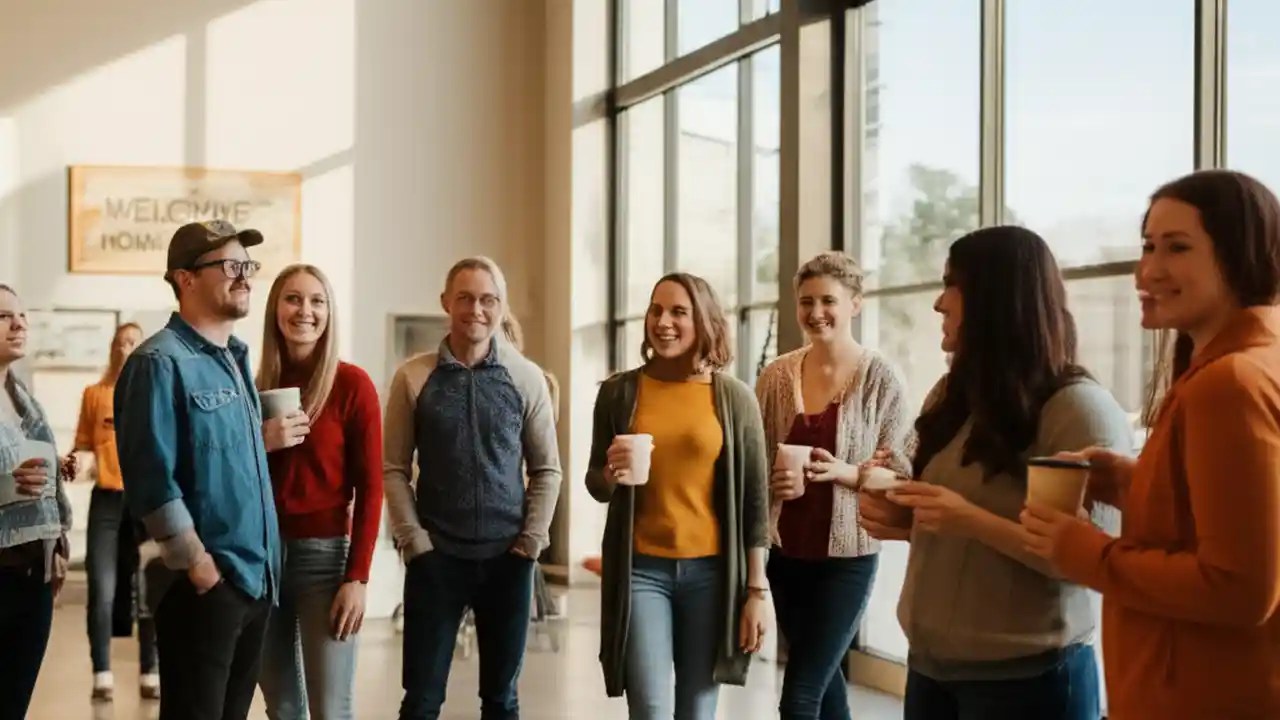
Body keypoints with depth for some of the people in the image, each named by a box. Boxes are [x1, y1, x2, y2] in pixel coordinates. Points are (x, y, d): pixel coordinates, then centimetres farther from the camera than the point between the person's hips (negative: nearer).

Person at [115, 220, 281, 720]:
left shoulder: (236, 359, 15)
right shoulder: (161, 362, -13)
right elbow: (151, 477, -20)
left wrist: (267, 437, 7)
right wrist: (198, 565, -19)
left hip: (255, 577, 8)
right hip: (205, 582, -8)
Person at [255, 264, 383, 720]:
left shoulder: (351, 384, -5)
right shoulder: (255, 384, 7)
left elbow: (369, 487, -6)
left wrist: (358, 576, -11)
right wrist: (260, 444, -11)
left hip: (324, 554, -4)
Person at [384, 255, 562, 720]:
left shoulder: (527, 379, 2)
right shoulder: (413, 378, -1)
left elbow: (547, 470, 5)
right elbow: (393, 469, 0)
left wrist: (530, 542, -3)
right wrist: (415, 542, -7)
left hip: (507, 559, 1)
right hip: (435, 558, -1)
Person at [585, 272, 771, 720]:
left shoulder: (734, 398, -1)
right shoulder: (619, 392, 2)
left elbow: (755, 498, 1)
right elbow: (596, 485, 10)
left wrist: (757, 588, -2)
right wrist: (612, 475, -14)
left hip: (710, 570, 0)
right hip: (640, 569, 0)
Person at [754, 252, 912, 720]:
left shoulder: (880, 378, -8)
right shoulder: (776, 375, 2)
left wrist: (845, 472, -24)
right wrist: (772, 482, -10)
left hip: (846, 554, -4)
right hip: (784, 551, 4)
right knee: (823, 680, 18)